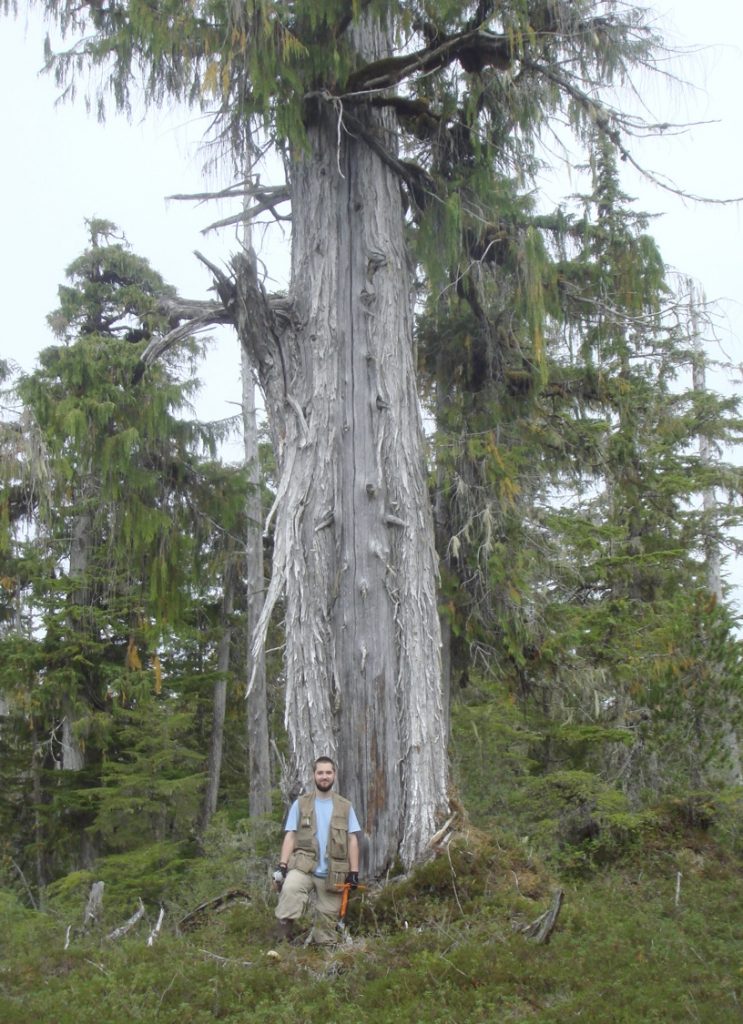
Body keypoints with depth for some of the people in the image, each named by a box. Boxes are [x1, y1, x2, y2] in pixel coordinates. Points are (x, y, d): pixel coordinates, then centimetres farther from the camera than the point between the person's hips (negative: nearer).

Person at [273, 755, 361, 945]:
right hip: (303, 866, -2)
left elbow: (352, 840, 6)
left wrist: (354, 872, -2)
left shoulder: (345, 806, 9)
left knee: (328, 917, 3)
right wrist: (282, 865, -10)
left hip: (332, 873, 2)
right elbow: (290, 836, 2)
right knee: (290, 888, -33)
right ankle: (284, 935, -25)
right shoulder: (300, 804, 6)